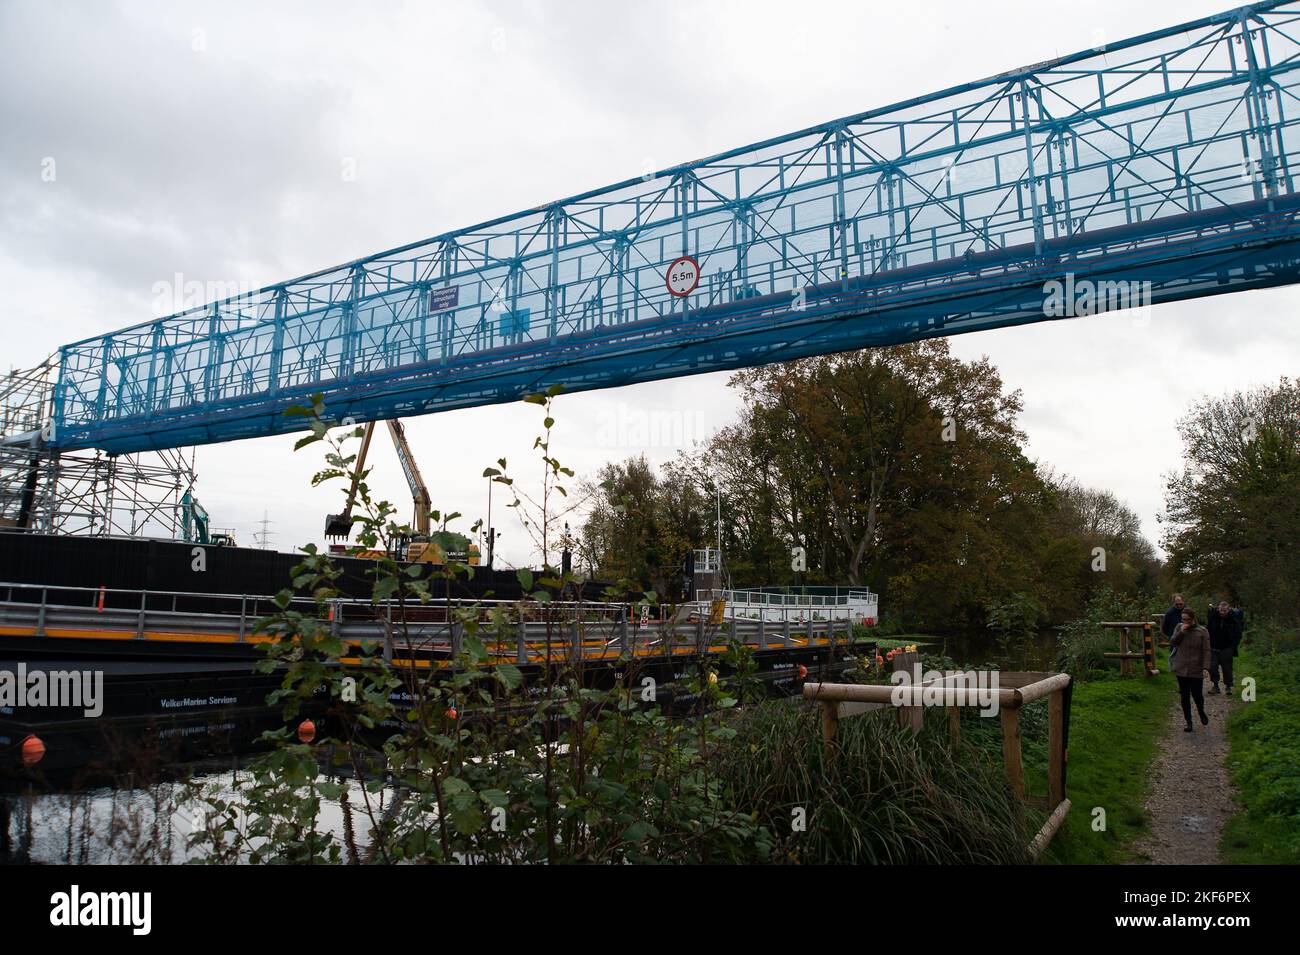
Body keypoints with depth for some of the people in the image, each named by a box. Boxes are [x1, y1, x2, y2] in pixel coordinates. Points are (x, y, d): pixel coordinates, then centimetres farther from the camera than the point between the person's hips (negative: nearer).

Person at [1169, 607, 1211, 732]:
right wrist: (1180, 633, -13)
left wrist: (1206, 667, -15)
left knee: (1196, 694, 3)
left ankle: (1202, 713, 35)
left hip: (1196, 670, -2)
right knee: (1185, 696, 6)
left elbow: (1206, 651, -7)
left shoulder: (1202, 631, -5)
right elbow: (1172, 643, 0)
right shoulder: (1179, 627, 3)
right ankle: (1188, 722, 16)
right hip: (1181, 669, 2)